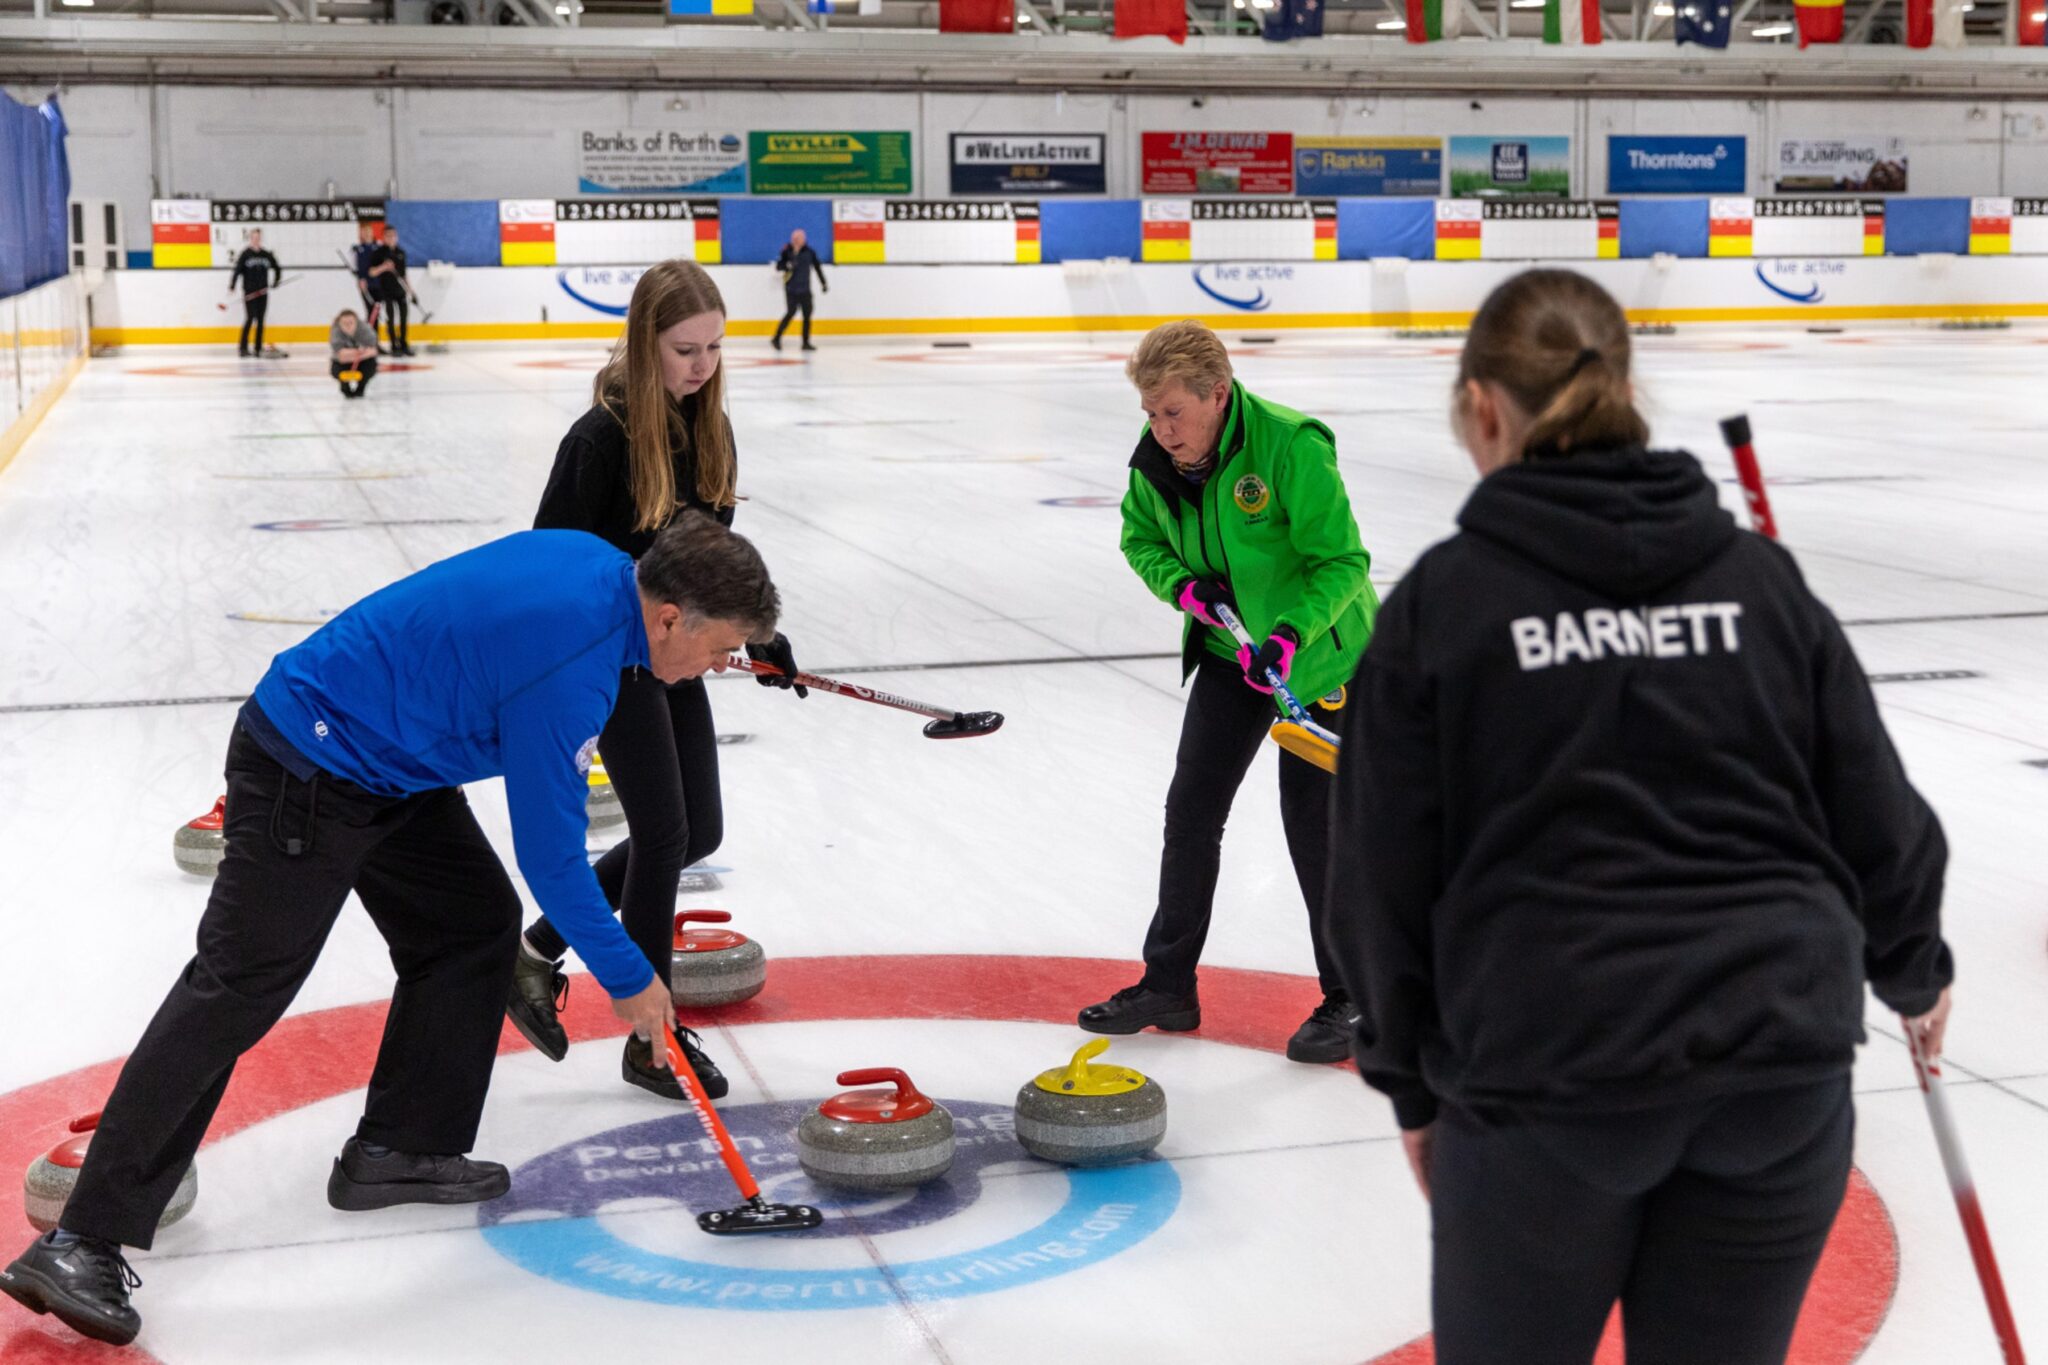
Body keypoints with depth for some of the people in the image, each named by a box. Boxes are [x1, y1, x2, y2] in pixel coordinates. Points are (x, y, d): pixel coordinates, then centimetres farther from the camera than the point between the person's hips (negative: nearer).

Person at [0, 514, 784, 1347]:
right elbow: (550, 855, -19)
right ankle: (83, 1242, -9)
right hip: (306, 777, -10)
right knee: (235, 993, -11)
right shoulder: (569, 665, -27)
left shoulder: (595, 562, 0)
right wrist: (625, 978, -8)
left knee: (474, 924, 11)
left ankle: (398, 1150, 19)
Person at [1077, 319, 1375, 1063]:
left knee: (1314, 819, -4)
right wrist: (1182, 584, -13)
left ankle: (1349, 999, 11)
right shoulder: (1155, 456, -10)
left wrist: (1289, 635, -37)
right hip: (1227, 648, 6)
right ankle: (1168, 984, 18)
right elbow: (1140, 538, 7)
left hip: (1318, 652, -6)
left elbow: (1343, 560, -25)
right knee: (1192, 808, 6)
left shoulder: (1291, 446, -28)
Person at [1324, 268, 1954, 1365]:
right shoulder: (1759, 577, 6)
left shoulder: (1440, 602, -3)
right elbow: (1875, 815, 9)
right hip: (1780, 1066, 3)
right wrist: (1913, 971, 28)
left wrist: (1412, 1082, 12)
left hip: (1547, 1077, -3)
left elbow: (1386, 876, -1)